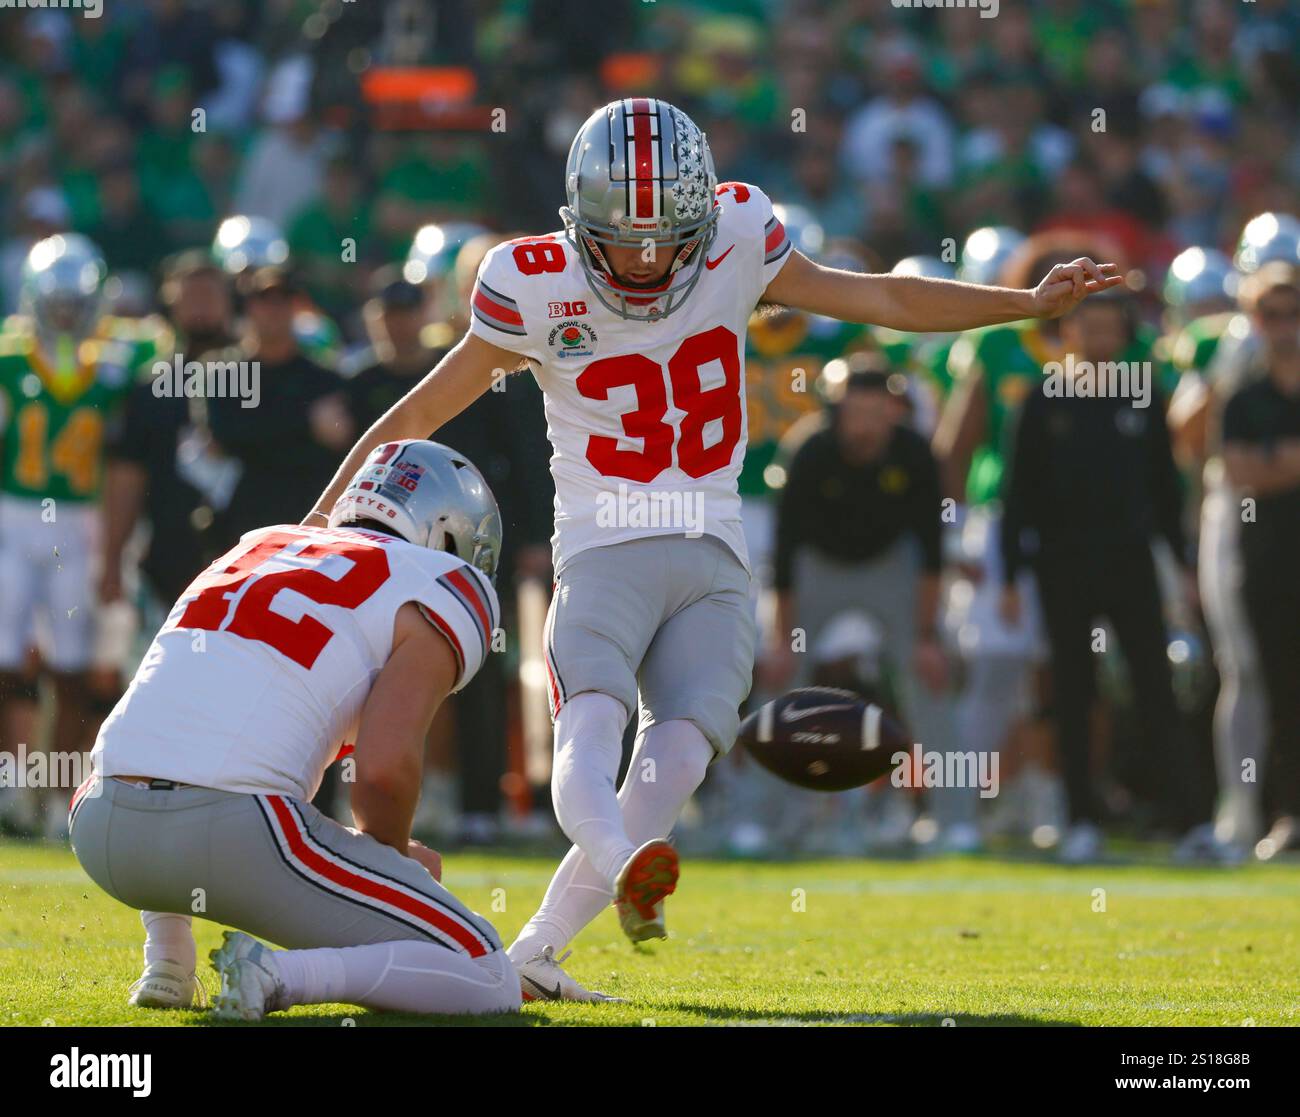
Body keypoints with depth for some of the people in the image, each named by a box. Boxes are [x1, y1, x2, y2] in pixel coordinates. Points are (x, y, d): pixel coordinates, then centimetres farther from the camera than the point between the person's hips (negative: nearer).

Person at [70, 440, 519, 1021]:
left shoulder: (259, 546, 27)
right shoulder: (442, 594, 7)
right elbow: (384, 767, -9)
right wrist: (392, 853, 14)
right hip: (236, 836, -7)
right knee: (487, 982, 0)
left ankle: (166, 962, 26)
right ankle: (275, 976, -18)